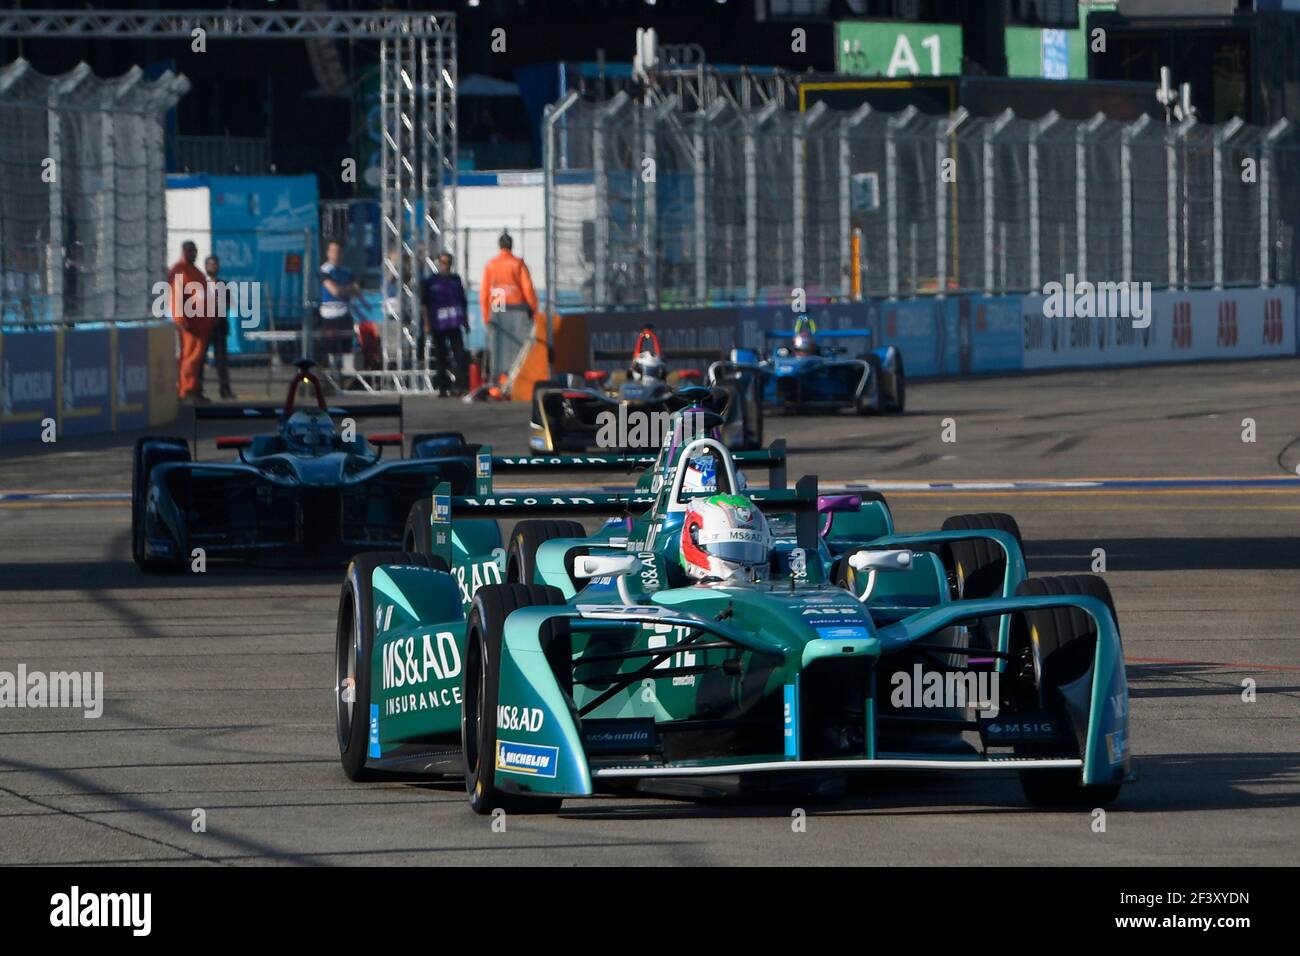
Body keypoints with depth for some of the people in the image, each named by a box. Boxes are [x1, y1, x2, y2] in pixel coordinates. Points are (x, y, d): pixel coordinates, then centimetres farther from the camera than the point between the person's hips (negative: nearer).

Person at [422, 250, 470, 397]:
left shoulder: (455, 280, 10)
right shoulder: (431, 281, 5)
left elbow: (463, 302, 17)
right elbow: (426, 305, 7)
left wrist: (465, 321, 15)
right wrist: (427, 324, 1)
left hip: (454, 324, 1)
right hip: (437, 324, -1)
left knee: (460, 355, -8)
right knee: (440, 358, 3)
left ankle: (461, 385, -9)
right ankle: (443, 388, 9)